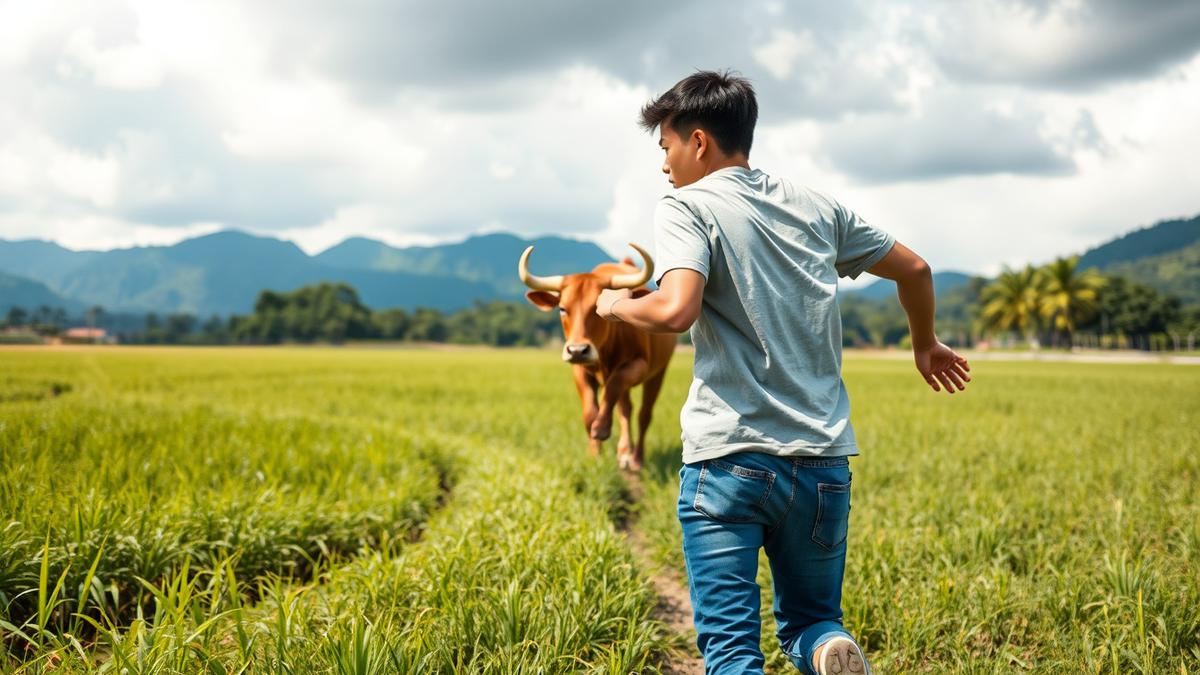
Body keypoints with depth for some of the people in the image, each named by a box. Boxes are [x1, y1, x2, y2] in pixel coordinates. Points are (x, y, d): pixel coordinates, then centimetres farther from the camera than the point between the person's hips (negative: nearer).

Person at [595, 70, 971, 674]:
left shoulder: (687, 207, -4)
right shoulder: (814, 206, 13)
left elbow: (676, 310, -21)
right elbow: (914, 269, 22)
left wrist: (618, 304, 0)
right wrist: (925, 344, 40)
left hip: (729, 457, -5)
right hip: (822, 460, 5)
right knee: (812, 620, 19)